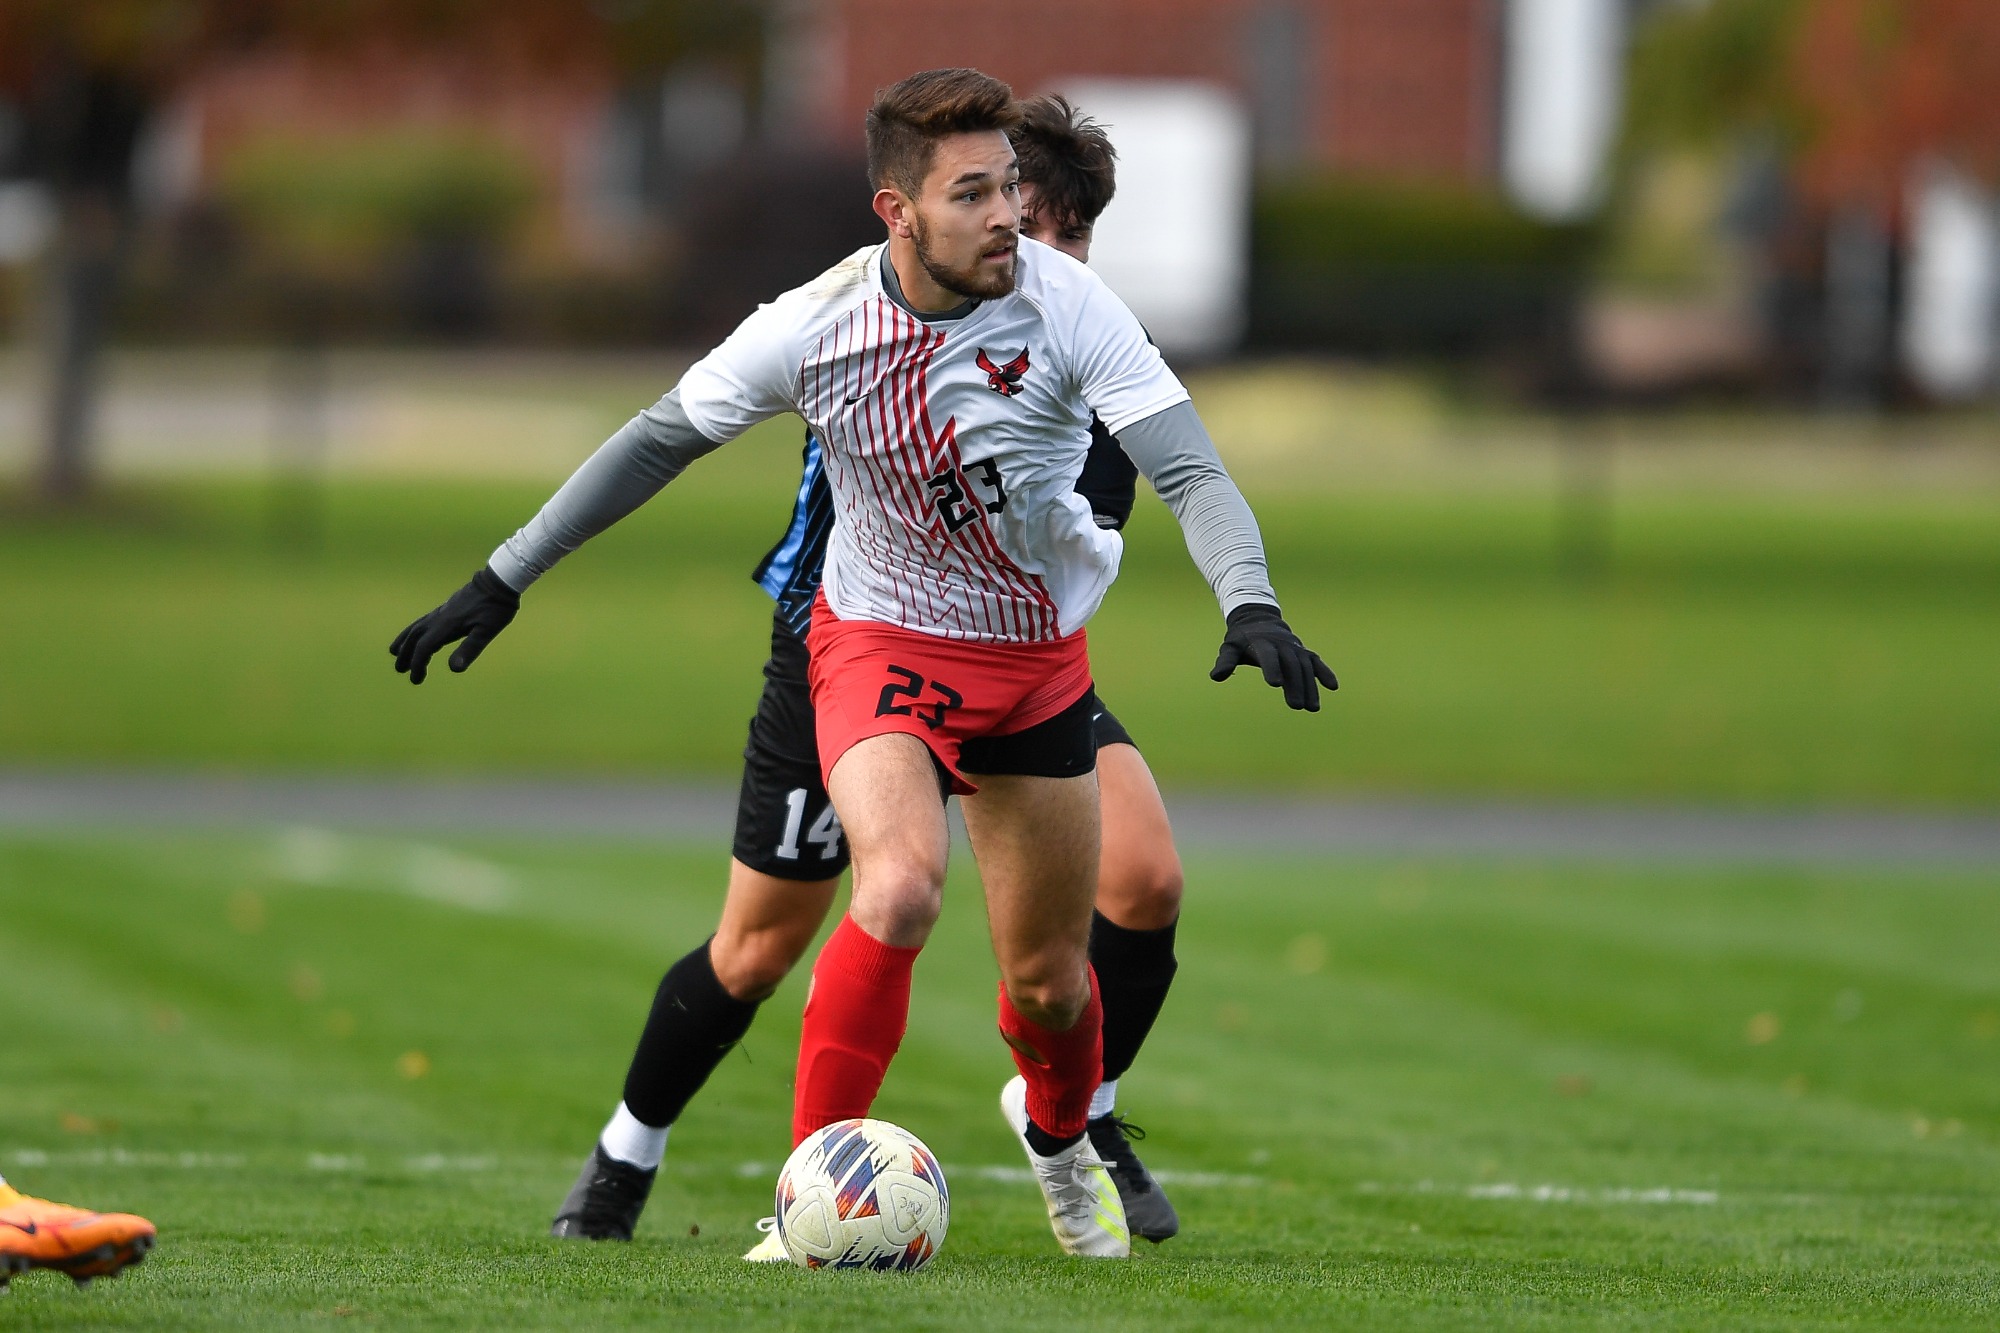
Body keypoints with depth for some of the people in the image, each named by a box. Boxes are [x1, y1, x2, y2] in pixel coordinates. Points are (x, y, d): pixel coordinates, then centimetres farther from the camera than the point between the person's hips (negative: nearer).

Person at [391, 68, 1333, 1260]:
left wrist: (1251, 605, -40)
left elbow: (1188, 468, -21)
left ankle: (1062, 1139, 46)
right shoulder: (815, 328, -18)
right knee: (902, 887, -30)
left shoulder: (1065, 304, -19)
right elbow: (660, 442, -4)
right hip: (880, 645, -2)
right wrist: (505, 581, -2)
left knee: (1049, 979, 10)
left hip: (1039, 658, 2)